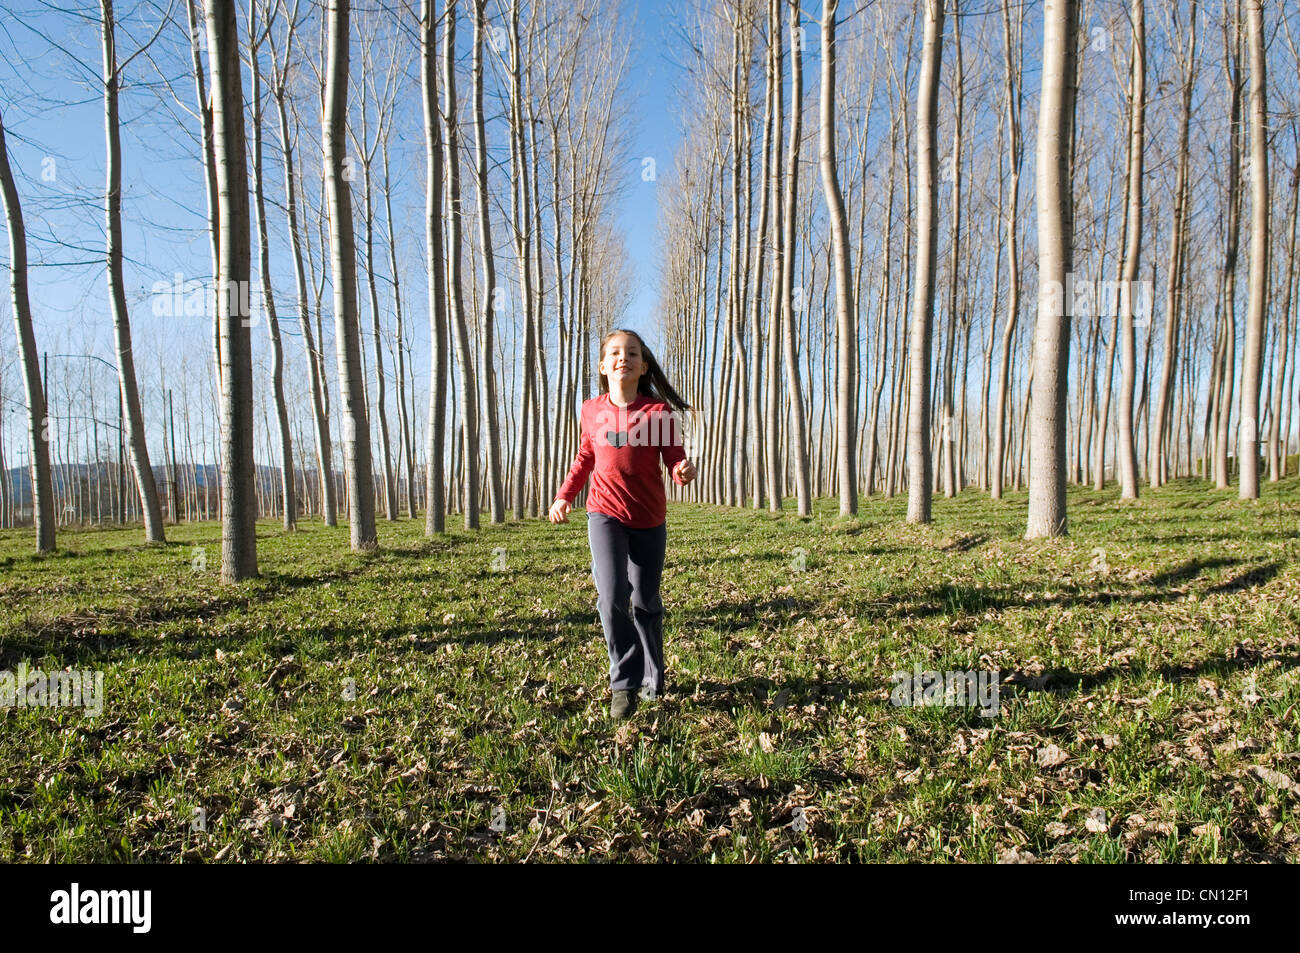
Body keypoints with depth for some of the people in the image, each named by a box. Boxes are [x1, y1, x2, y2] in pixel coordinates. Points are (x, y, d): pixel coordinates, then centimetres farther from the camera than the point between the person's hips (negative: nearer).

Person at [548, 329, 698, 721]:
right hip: (605, 515, 1)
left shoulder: (658, 411, -8)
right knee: (612, 598, -17)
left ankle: (652, 679, 35)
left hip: (649, 519, 0)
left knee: (645, 602, 12)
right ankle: (624, 683, 2)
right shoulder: (592, 410, 0)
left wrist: (683, 471, -31)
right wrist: (564, 496, 5)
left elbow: (674, 458, -8)